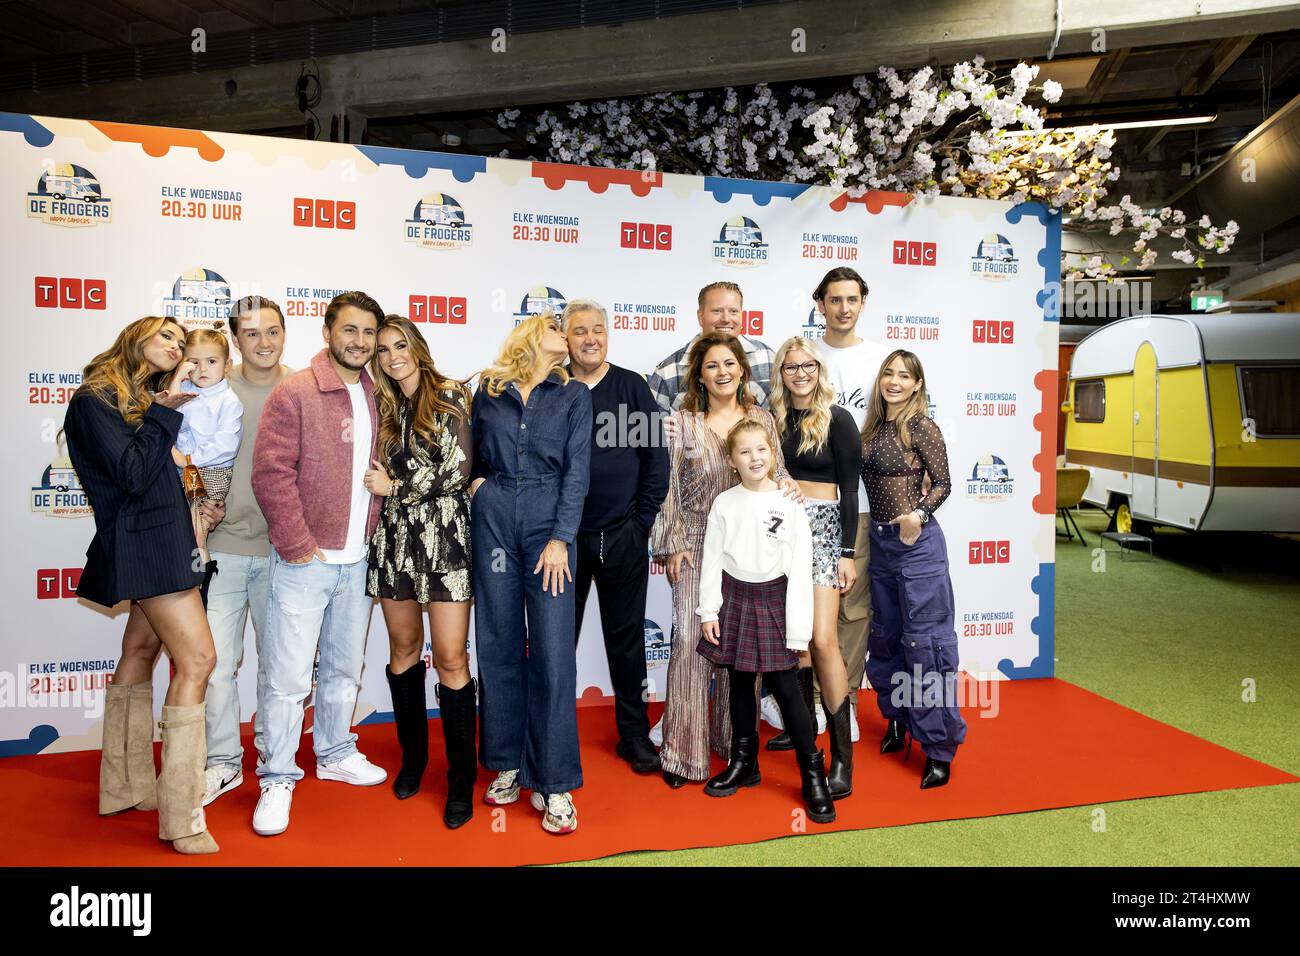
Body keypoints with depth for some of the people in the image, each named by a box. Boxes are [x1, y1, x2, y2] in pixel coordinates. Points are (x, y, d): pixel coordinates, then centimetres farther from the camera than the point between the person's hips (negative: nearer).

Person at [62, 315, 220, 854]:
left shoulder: (142, 400, 18)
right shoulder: (96, 398, -8)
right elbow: (133, 474, -18)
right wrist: (164, 415, -10)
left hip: (160, 539, 10)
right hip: (143, 541, -9)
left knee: (140, 652, 14)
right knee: (196, 658, -14)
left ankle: (125, 788, 27)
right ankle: (182, 820, -10)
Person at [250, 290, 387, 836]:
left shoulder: (376, 399, 9)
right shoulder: (294, 392, -8)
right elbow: (271, 472, -14)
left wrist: (371, 531, 9)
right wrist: (297, 544, -15)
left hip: (357, 561, 6)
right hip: (305, 561, -5)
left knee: (345, 668, 18)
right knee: (289, 677, 1)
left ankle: (335, 753, 36)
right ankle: (278, 779, 17)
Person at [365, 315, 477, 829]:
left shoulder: (450, 396, -2)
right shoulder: (386, 407, 15)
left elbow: (458, 469, -10)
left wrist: (395, 485, -5)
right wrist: (383, 485, 3)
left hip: (443, 536, -5)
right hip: (395, 536, 6)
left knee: (451, 657, -7)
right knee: (404, 648, 12)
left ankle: (462, 780, 5)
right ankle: (413, 756, 29)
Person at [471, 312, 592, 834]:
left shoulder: (574, 396, 7)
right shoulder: (488, 391, 10)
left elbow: (577, 471, 0)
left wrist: (560, 538, -9)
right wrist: (476, 482, 2)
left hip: (549, 518, -2)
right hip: (493, 517, 2)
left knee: (553, 650, -6)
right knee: (498, 644, 6)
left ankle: (554, 783, 3)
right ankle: (506, 763, 21)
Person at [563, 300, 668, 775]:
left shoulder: (632, 386, 2)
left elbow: (656, 455, 1)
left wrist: (643, 519, -2)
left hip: (623, 535, 0)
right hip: (563, 535, 0)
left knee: (627, 634, 10)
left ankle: (634, 733, 24)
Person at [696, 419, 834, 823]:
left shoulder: (790, 506, -7)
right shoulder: (724, 504, -1)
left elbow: (800, 571, -7)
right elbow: (711, 560, 3)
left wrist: (798, 631, -8)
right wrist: (709, 611, -1)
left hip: (774, 599, -2)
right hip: (734, 597, 3)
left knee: (785, 687, -2)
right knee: (740, 683, 14)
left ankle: (813, 774, 13)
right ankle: (743, 762, 33)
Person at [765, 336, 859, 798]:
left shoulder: (836, 419, -5)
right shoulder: (774, 418, 8)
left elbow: (850, 488, -6)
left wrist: (847, 553, -9)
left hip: (821, 528, -5)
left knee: (821, 640, -13)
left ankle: (842, 755, -6)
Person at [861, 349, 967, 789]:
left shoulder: (920, 426, -9)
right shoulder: (874, 426, 9)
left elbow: (942, 482, -8)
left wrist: (918, 514, -24)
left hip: (916, 542, -7)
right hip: (880, 541, 7)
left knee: (924, 641, -2)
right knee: (886, 636, 16)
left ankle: (939, 747, 9)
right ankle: (897, 719, 35)